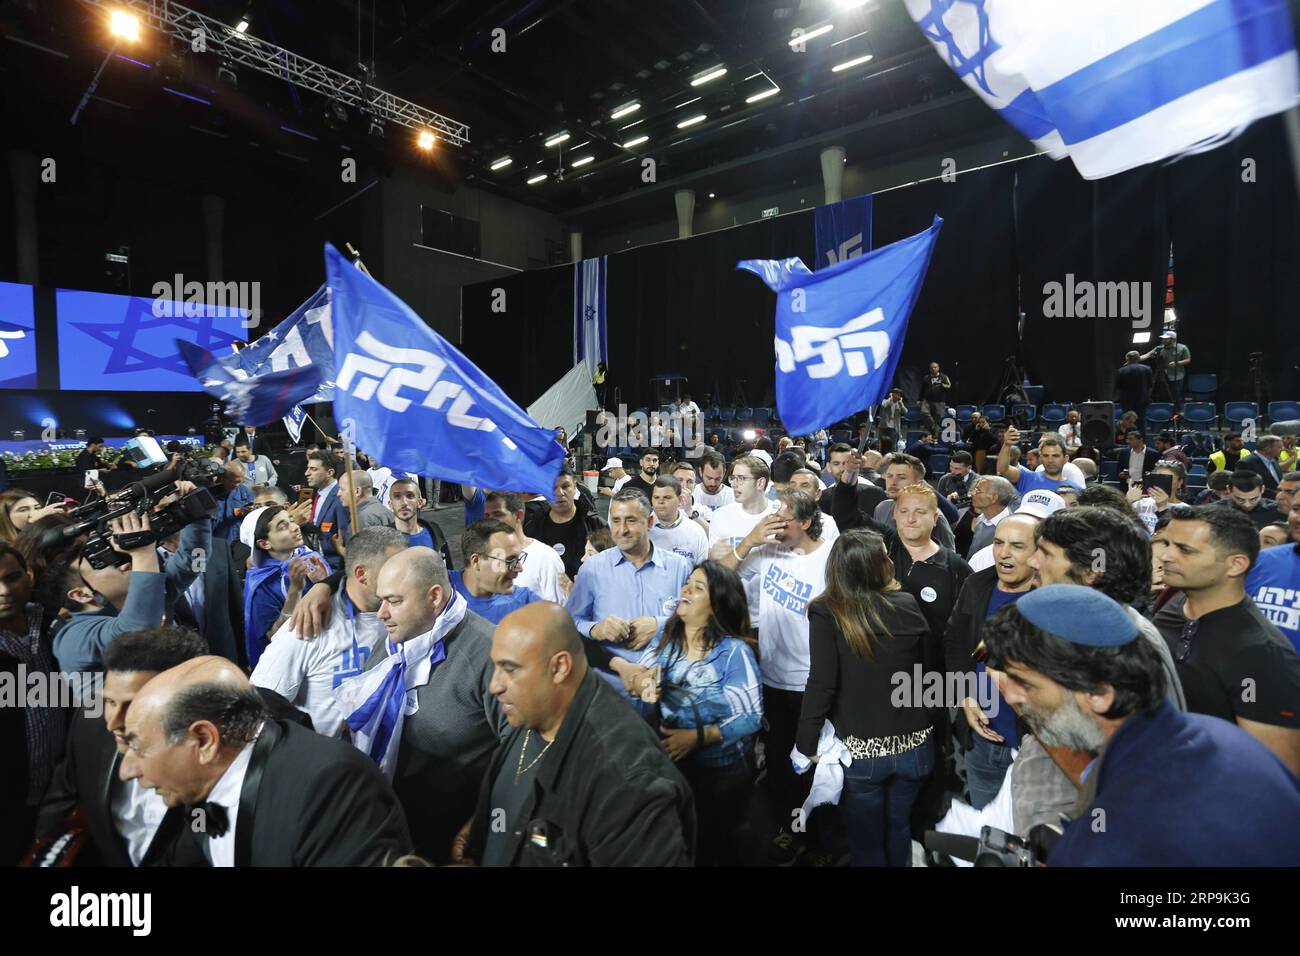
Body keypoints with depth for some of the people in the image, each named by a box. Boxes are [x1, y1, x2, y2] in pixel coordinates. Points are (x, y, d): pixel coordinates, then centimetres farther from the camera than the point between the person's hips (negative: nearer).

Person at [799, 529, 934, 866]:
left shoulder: (826, 613, -16)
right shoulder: (908, 605, -7)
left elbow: (822, 684, -19)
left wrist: (805, 744, -10)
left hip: (860, 751, -3)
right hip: (914, 745, 3)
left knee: (867, 843, 20)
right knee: (899, 831, 29)